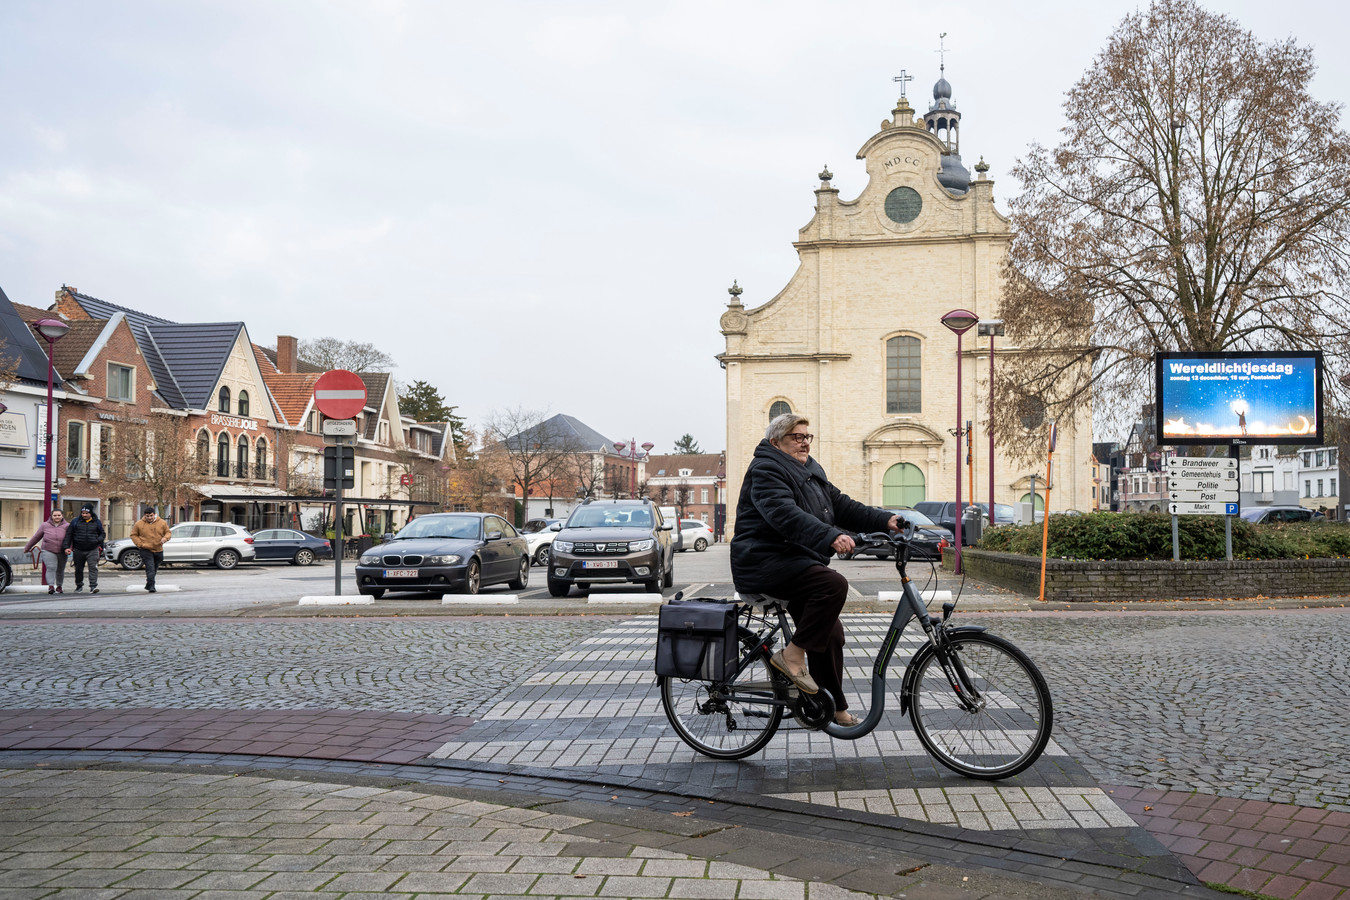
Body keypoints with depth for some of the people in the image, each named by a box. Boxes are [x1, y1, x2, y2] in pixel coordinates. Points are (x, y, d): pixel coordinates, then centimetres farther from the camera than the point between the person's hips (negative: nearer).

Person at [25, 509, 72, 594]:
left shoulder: (67, 526, -1)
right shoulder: (45, 525, 3)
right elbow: (36, 537, 13)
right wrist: (27, 548, 21)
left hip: (61, 552, 1)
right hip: (48, 551, -1)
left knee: (60, 570, 8)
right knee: (51, 568, -19)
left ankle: (59, 586, 26)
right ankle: (50, 586, -24)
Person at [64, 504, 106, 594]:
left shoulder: (97, 522, 5)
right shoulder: (76, 522, 3)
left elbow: (102, 534, 15)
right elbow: (68, 535, 6)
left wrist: (98, 540, -6)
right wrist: (67, 547, -3)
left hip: (93, 550, -2)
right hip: (78, 550, 2)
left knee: (93, 567, -15)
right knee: (78, 569, 13)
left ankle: (93, 586, -19)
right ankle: (79, 586, 30)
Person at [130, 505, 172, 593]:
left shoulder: (162, 523, 2)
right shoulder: (139, 524, -2)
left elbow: (168, 532, 10)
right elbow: (133, 535, 7)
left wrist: (165, 538, -13)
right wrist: (140, 544, -8)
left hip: (158, 550, 3)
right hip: (146, 550, -3)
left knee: (154, 569, 15)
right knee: (150, 568, -17)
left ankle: (148, 585, 33)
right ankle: (151, 586, -19)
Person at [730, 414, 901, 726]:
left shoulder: (811, 472, 20)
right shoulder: (766, 469, -12)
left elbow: (842, 505, 14)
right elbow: (786, 515, -28)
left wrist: (885, 520, -2)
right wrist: (830, 536, -41)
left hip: (795, 563, 10)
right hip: (765, 563, -10)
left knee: (831, 634, 8)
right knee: (834, 585, -30)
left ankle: (834, 708, 19)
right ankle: (793, 654, -19)